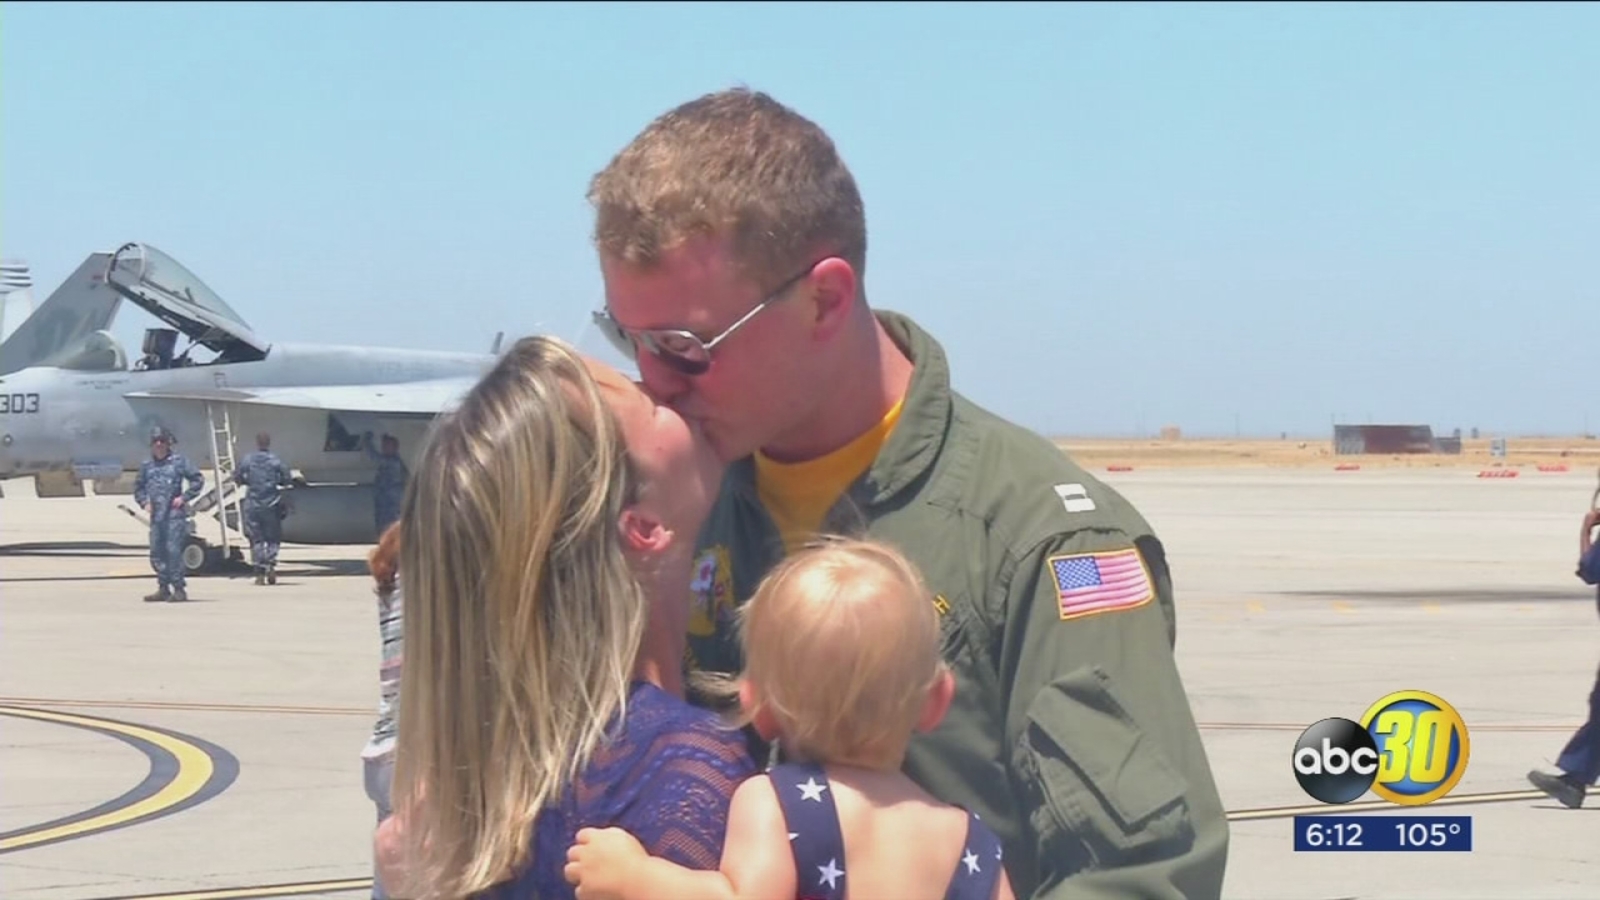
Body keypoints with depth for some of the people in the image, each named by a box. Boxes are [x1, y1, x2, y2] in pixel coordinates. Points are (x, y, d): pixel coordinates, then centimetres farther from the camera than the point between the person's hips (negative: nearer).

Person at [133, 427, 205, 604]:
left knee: (173, 550, -12)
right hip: (156, 515, 6)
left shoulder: (178, 461, 0)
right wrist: (144, 502, 9)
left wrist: (184, 498, -5)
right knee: (156, 552, 6)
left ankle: (179, 589, -9)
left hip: (174, 514, -6)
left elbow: (198, 479, 1)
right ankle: (163, 588, 15)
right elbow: (138, 487, 25)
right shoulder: (146, 465, 13)